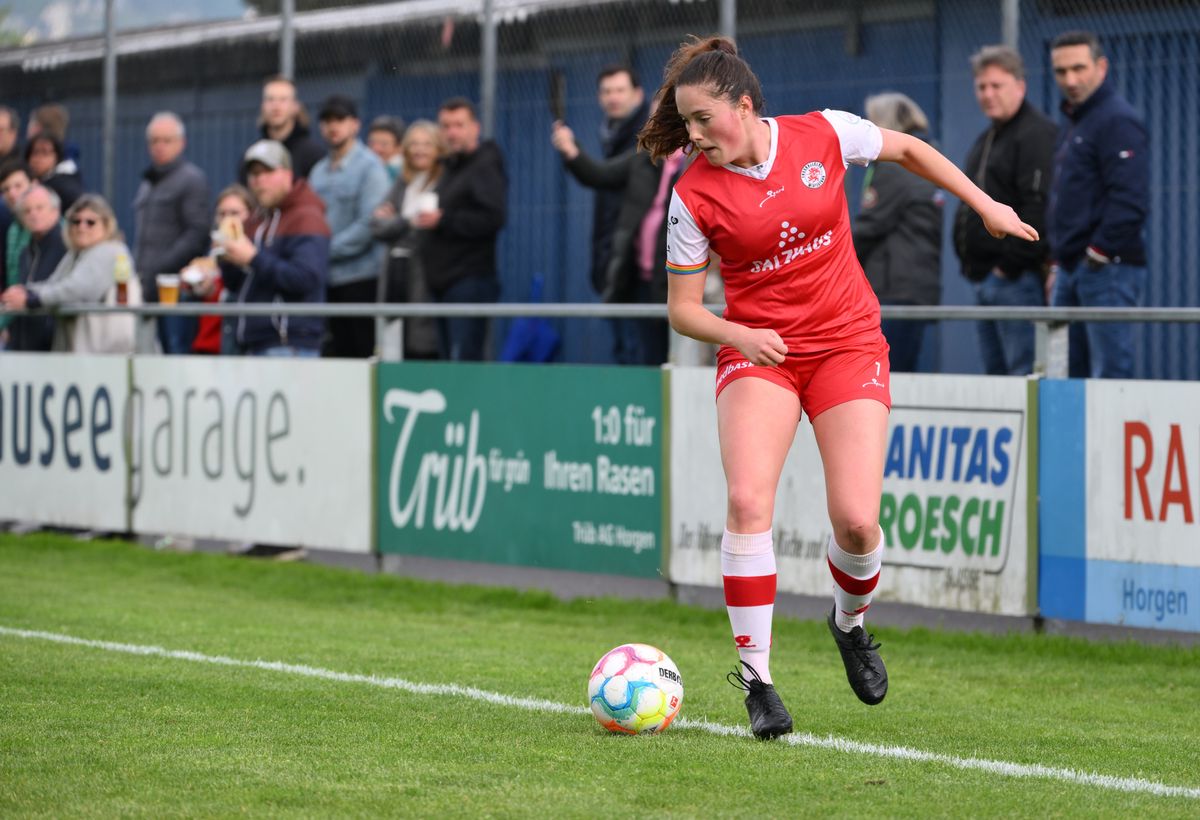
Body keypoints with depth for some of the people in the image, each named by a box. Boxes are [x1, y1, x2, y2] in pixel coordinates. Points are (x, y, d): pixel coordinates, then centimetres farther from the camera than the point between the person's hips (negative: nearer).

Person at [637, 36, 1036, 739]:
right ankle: (756, 676, -13)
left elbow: (907, 148, 12)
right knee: (748, 500, -24)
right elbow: (683, 308, -3)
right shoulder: (696, 194, -10)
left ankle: (851, 622, 24)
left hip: (847, 344, 1)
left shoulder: (824, 135, -7)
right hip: (756, 351, -1)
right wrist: (739, 335, -22)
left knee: (856, 521, -11)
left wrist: (986, 205, 13)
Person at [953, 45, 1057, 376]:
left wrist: (1010, 264, -19)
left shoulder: (1037, 135, -11)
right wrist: (973, 267, 16)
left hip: (1017, 279, -10)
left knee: (1023, 371, -12)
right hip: (986, 279, 10)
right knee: (995, 371, 10)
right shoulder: (987, 139, 22)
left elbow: (1038, 208, -20)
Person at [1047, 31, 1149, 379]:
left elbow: (1130, 200, -20)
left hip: (1108, 271, -10)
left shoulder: (1118, 121, -11)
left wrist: (1097, 255, -19)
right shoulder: (1072, 124, 20)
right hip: (1071, 269, 10)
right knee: (1067, 372, 9)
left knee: (1111, 374, -11)